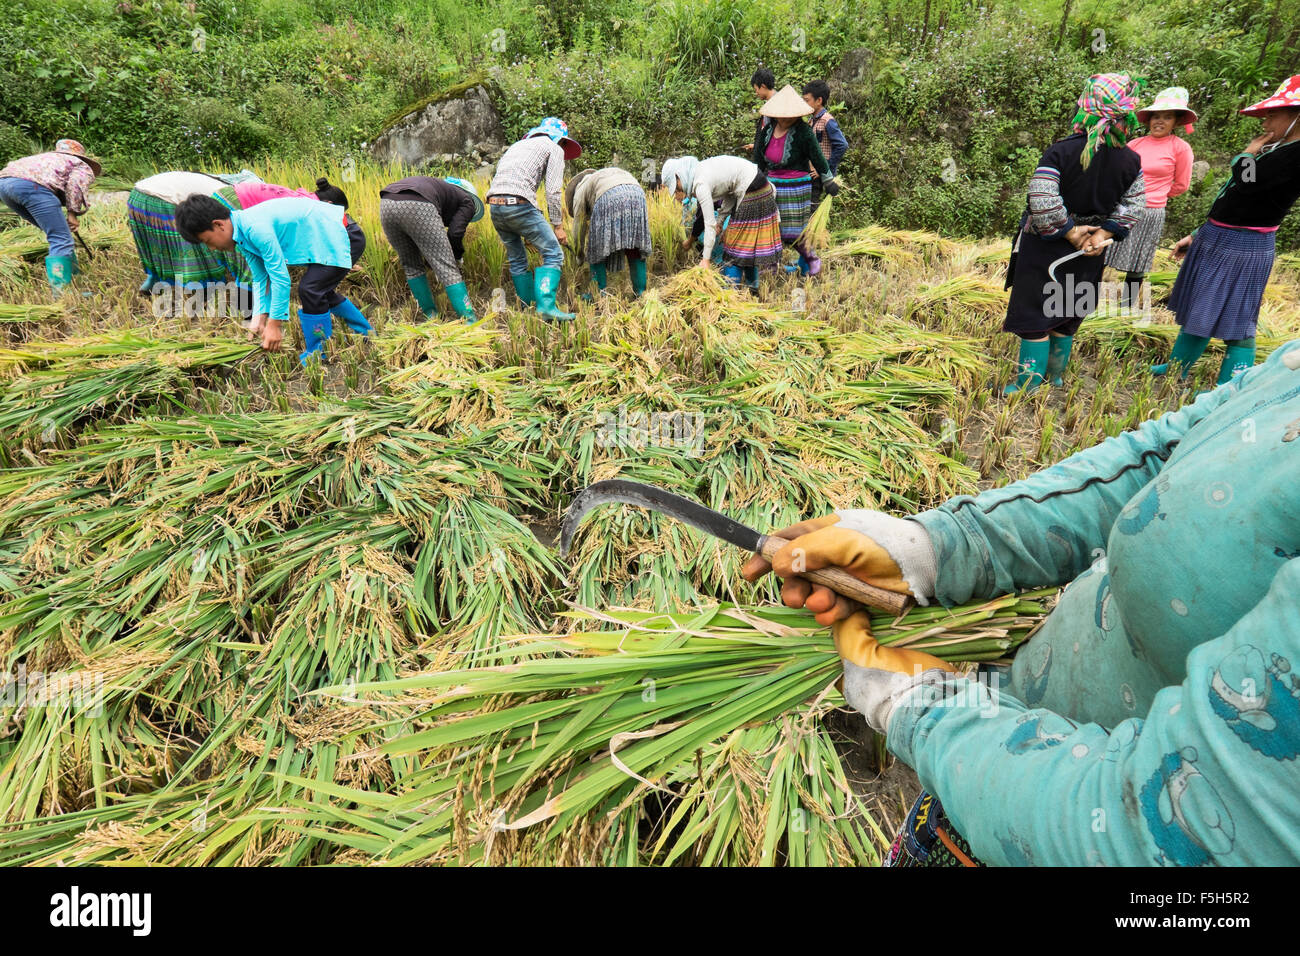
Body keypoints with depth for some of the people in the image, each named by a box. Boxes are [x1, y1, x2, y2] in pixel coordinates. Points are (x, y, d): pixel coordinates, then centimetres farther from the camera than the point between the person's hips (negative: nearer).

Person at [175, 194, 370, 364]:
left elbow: (280, 277, -26)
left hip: (342, 237, -11)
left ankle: (317, 356, -7)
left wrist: (274, 325, -20)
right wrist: (260, 317, 2)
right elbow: (260, 279, 12)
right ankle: (368, 336, 39)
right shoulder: (243, 236, 5)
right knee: (320, 291, 23)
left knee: (310, 289, -21)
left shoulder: (256, 228, -26)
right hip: (327, 239, 11)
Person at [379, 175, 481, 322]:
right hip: (417, 205, -7)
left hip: (386, 203, 7)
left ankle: (432, 317, 22)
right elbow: (455, 234, 5)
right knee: (447, 268, -2)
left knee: (411, 266, 21)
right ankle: (470, 321, -6)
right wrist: (457, 258, 21)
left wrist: (429, 261, 36)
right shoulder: (467, 201, 22)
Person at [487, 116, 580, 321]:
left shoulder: (518, 145, 34)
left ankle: (529, 306, 18)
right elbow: (553, 191, 0)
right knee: (553, 253, -5)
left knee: (517, 259, 18)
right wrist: (558, 225, 4)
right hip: (518, 204, -7)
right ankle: (546, 306, -20)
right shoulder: (555, 149, 13)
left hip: (494, 205, 7)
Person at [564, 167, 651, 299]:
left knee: (598, 250, 9)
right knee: (635, 249, 12)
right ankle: (641, 292, 12)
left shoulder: (580, 189, 28)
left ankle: (600, 292, 9)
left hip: (609, 197, -5)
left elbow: (579, 223, 27)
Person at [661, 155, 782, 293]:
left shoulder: (701, 184, -20)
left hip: (753, 194, -9)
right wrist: (720, 221, 6)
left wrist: (706, 259, -18)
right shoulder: (700, 170, 7)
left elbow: (709, 224, -21)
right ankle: (752, 288, 26)